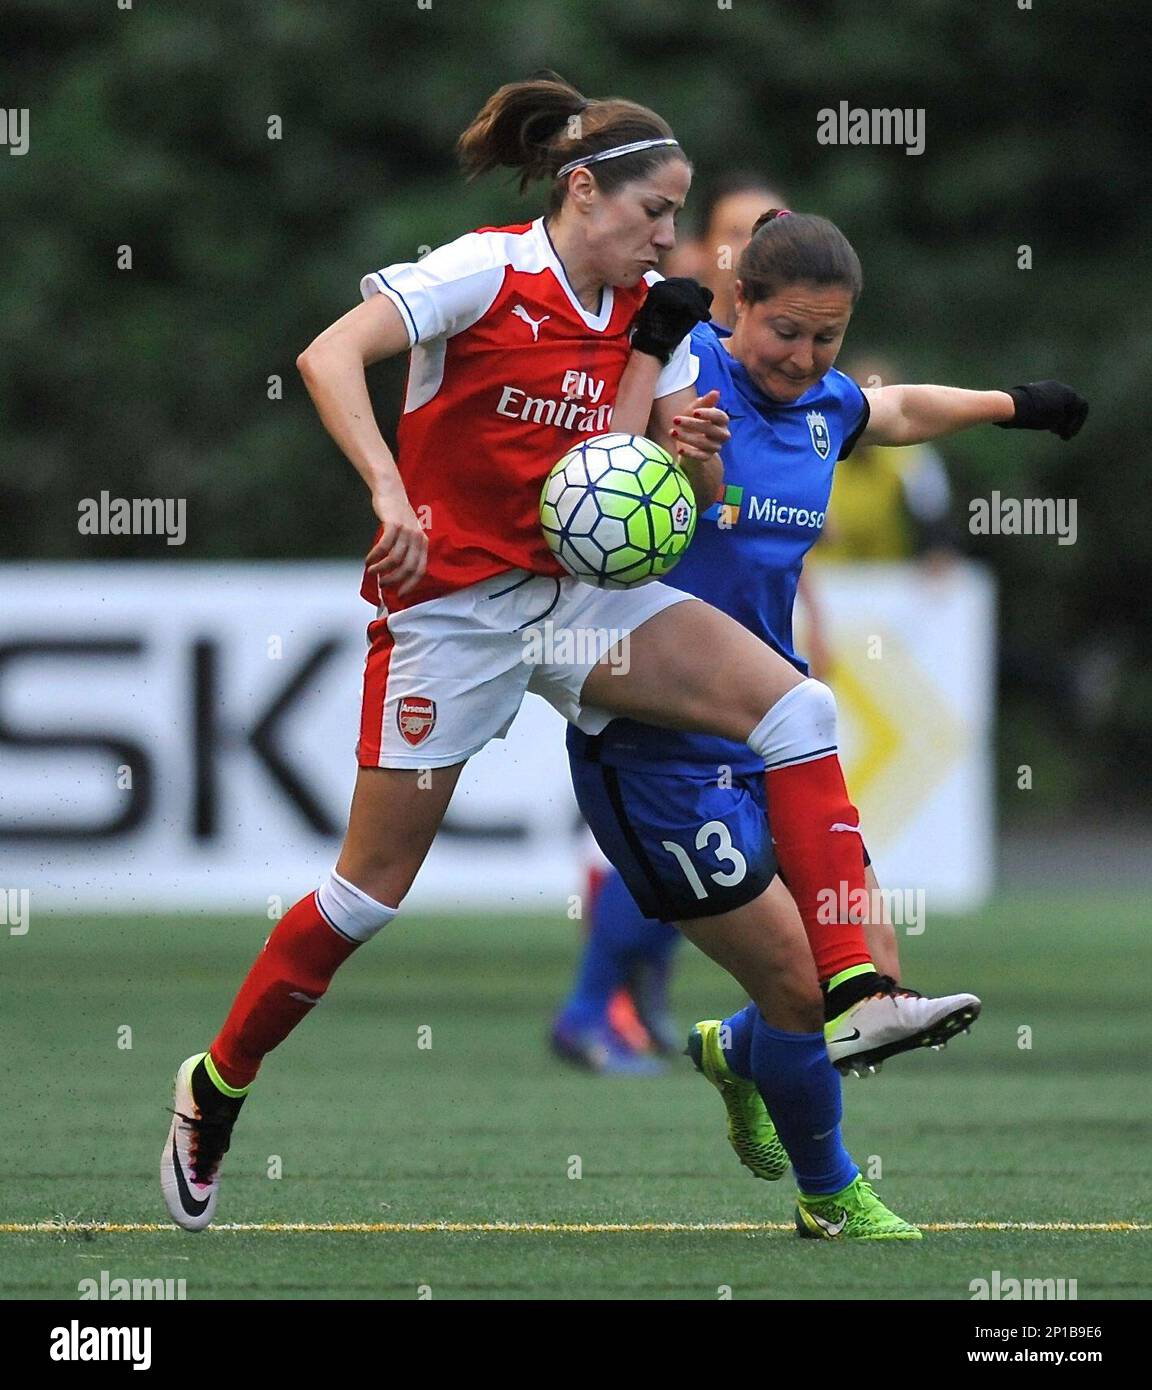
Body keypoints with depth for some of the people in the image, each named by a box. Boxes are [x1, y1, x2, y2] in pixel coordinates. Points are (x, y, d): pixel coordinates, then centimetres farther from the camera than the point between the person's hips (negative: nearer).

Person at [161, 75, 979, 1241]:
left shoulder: (647, 317, 7)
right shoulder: (488, 273, -12)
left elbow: (693, 491, 12)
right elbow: (328, 355, -23)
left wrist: (697, 450, -12)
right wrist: (388, 491, -34)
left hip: (577, 595, 6)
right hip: (452, 604, -6)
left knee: (792, 705, -14)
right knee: (370, 890, -2)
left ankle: (858, 993, -22)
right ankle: (215, 1088, 19)